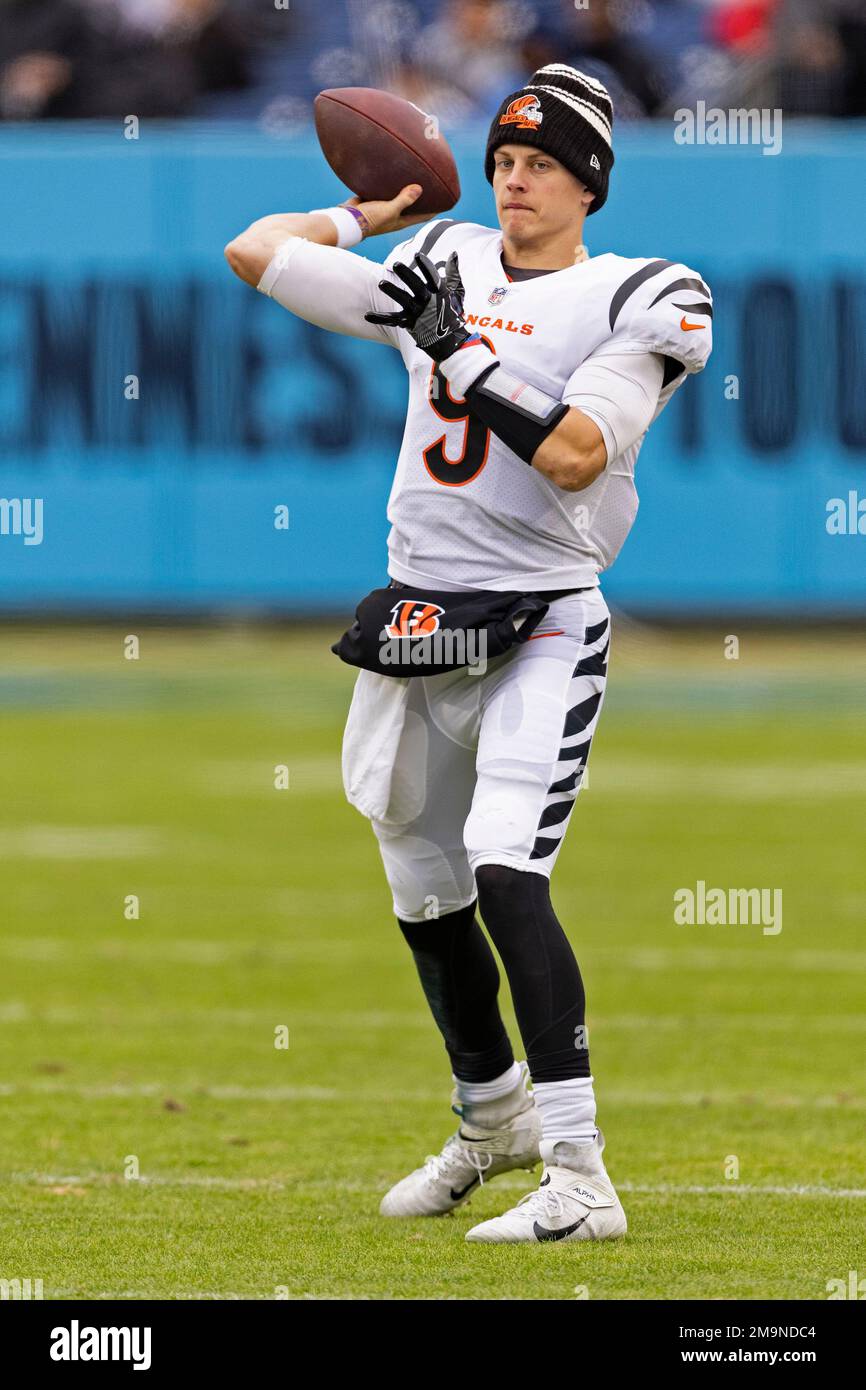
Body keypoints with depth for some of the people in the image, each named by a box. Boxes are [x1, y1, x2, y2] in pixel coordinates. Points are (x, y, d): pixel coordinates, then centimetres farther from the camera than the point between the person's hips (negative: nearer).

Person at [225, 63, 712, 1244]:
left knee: (505, 877, -23)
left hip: (541, 626, -7)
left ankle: (580, 1180, -25)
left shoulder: (630, 303, -6)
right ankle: (492, 1119, 40)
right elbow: (254, 253, 13)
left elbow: (575, 453, -21)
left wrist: (456, 348, -16)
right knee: (425, 896, 16)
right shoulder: (443, 268, 10)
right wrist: (370, 213, 18)